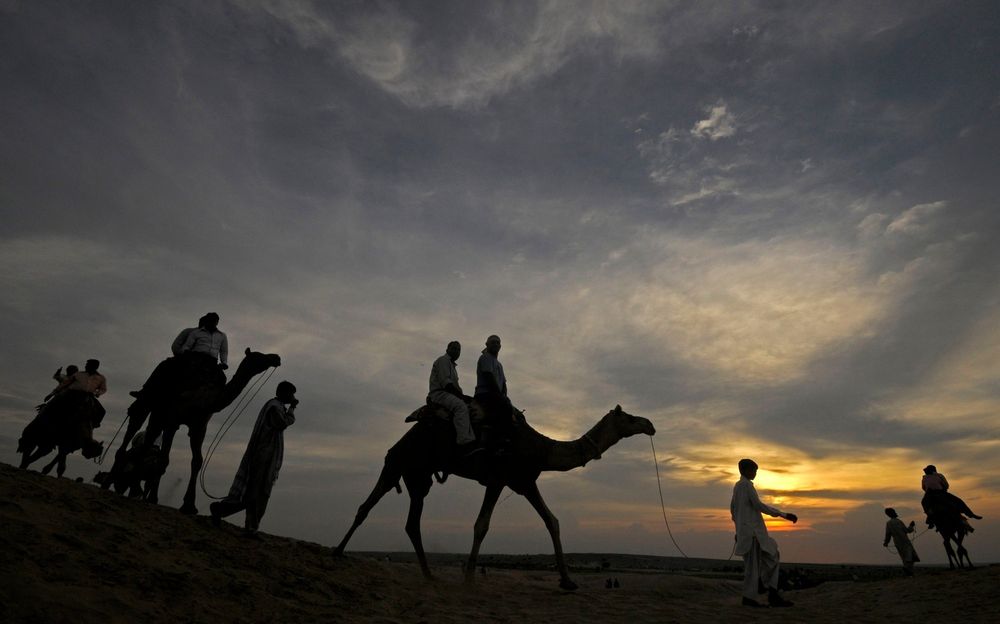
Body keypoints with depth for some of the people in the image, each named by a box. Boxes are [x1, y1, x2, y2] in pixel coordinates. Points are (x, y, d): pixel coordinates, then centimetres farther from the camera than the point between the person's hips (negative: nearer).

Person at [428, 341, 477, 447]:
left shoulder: (452, 365, 29)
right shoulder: (443, 360, -1)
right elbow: (445, 382, -14)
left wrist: (462, 395, 7)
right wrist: (459, 394, -15)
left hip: (449, 393, 10)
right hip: (439, 393, -10)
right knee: (461, 406, -32)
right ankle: (465, 440, -42)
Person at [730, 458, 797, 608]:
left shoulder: (737, 486, 17)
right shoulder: (747, 484, -11)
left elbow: (732, 509, 21)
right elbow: (758, 505, -19)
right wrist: (783, 514, -16)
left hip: (745, 530, 9)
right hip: (752, 530, -9)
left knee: (772, 556, 13)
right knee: (753, 564, -3)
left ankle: (773, 594, 10)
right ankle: (749, 597, 1)